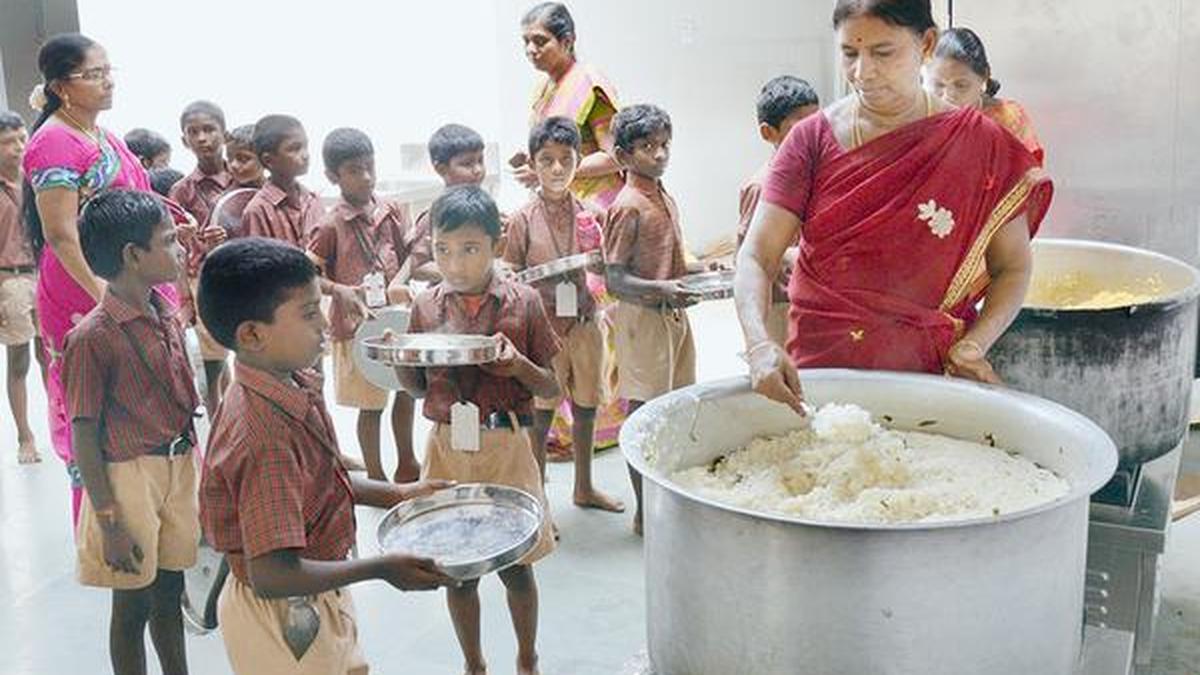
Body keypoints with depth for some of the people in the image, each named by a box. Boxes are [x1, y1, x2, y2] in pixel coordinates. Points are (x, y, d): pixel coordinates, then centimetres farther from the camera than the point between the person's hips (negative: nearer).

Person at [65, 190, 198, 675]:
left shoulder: (168, 316, 3)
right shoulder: (93, 337, -18)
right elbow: (84, 438, -14)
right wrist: (109, 523, -14)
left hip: (179, 468, 6)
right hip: (130, 477, -6)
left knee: (170, 593, 19)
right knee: (132, 606, 9)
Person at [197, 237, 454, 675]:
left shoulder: (295, 385, -5)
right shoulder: (267, 434, -33)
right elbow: (272, 575, -34)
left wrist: (396, 494, 6)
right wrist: (381, 569, -26)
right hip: (283, 618, -9)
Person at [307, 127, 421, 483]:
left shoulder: (393, 211, 2)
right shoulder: (332, 225, -13)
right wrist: (339, 290, -24)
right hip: (357, 324, -6)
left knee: (407, 390, 17)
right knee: (371, 404, 4)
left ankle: (407, 466, 35)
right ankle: (375, 477, 19)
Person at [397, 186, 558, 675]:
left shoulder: (523, 303, -6)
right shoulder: (425, 307, 0)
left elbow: (553, 387, 0)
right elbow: (417, 388, 10)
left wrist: (518, 366, -20)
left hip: (507, 448, -2)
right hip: (448, 448, 2)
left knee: (516, 565, 10)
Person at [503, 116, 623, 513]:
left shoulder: (590, 214, 3)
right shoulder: (524, 220, -5)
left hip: (584, 324, 4)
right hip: (543, 327, -3)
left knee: (586, 408, 14)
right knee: (540, 416, 4)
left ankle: (584, 488, 32)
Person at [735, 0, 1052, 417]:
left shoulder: (980, 144, -5)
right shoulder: (813, 139, -5)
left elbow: (1012, 266, 2)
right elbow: (756, 256, -12)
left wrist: (973, 345, -15)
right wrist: (759, 344, -29)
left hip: (931, 372, 0)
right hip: (820, 369, 0)